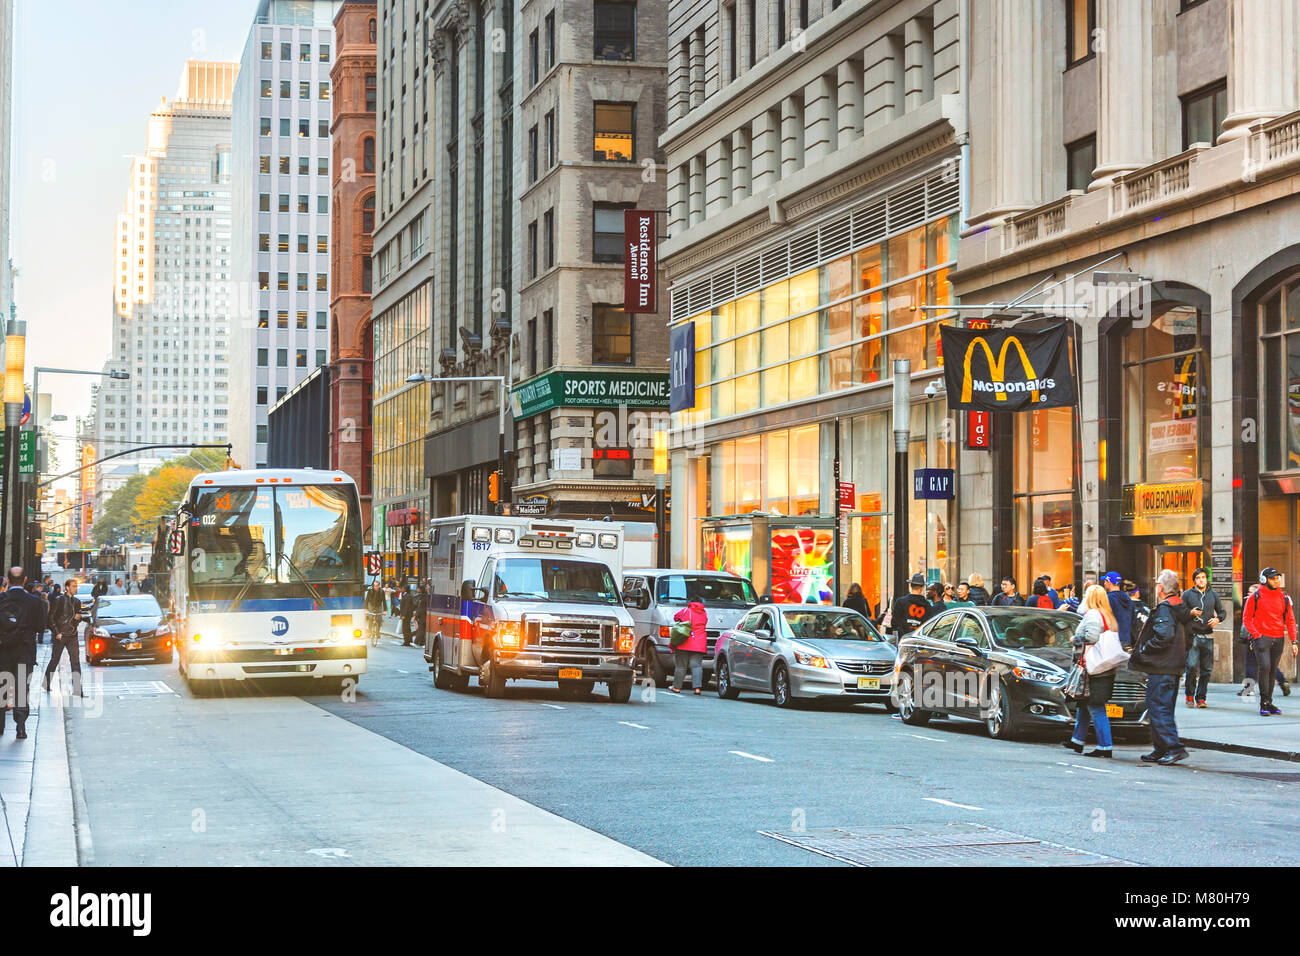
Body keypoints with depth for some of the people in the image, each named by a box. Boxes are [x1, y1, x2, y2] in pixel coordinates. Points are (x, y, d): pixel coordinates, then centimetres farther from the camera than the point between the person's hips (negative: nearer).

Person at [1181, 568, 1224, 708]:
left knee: (1206, 669, 1)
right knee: (1192, 666, -14)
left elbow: (1222, 612, 21)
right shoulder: (1187, 594, 5)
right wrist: (1191, 613, -16)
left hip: (1208, 637, 3)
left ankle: (1201, 698, 7)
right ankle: (1189, 695, 2)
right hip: (1192, 635, -3)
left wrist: (1217, 619, -1)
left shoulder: (1213, 595, 15)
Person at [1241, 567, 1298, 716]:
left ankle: (1269, 702, 16)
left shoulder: (1285, 597, 9)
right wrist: (1256, 635, -11)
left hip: (1278, 639, 4)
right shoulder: (1256, 597, -1)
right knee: (1264, 667, -16)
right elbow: (1246, 618, 2)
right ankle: (1264, 703, -13)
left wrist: (1293, 642, 4)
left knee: (1272, 671, 8)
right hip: (1262, 637, -4)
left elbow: (1290, 620, 11)